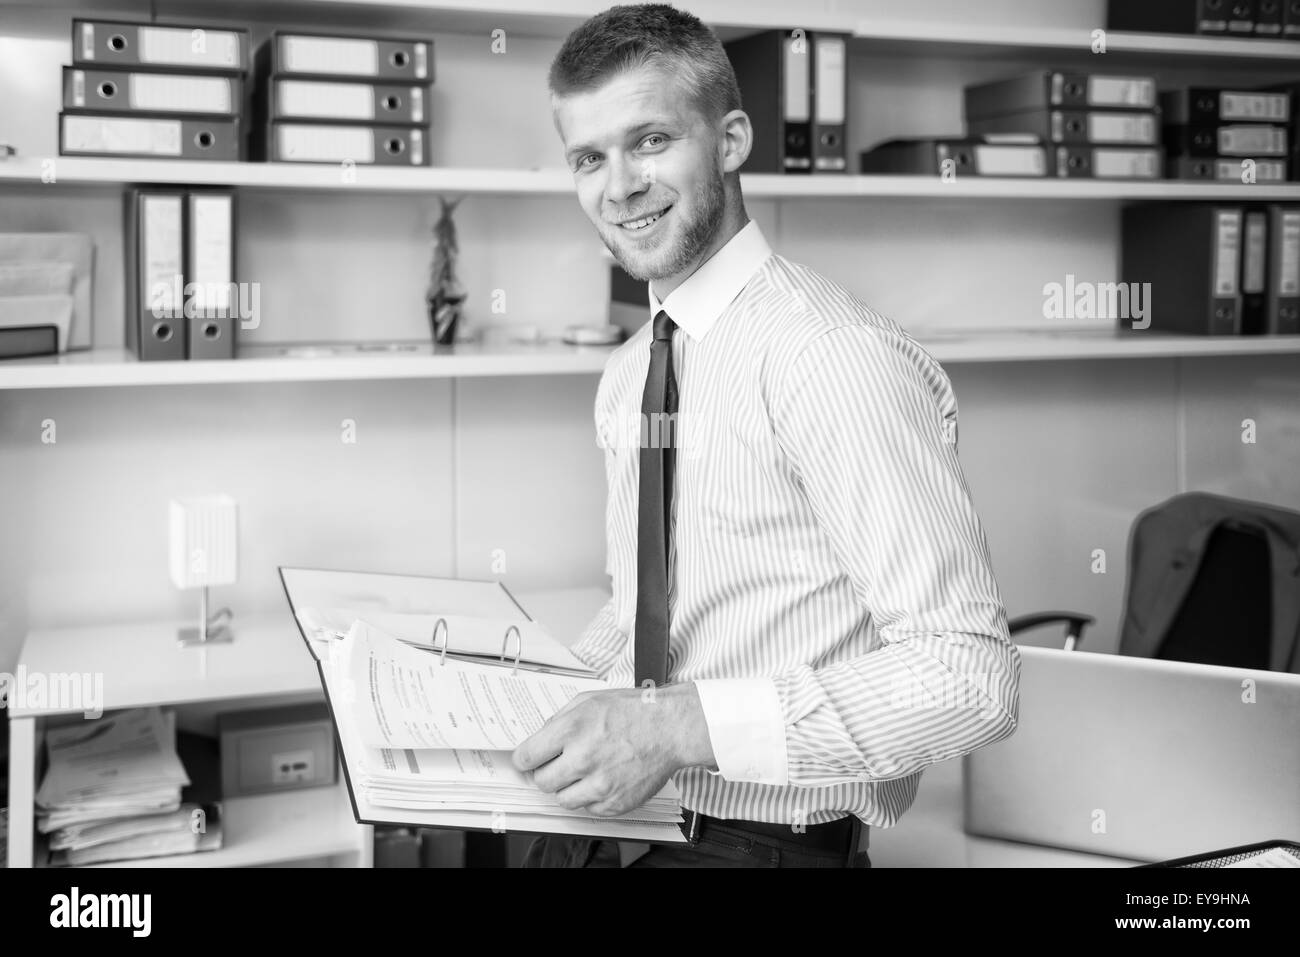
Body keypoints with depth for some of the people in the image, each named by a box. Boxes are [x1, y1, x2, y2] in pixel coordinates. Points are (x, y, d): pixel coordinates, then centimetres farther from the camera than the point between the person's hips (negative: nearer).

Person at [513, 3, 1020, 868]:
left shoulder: (834, 357, -18)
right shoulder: (626, 377, 7)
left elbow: (970, 676, -23)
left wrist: (686, 726, -28)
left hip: (767, 843, -6)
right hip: (607, 820, 6)